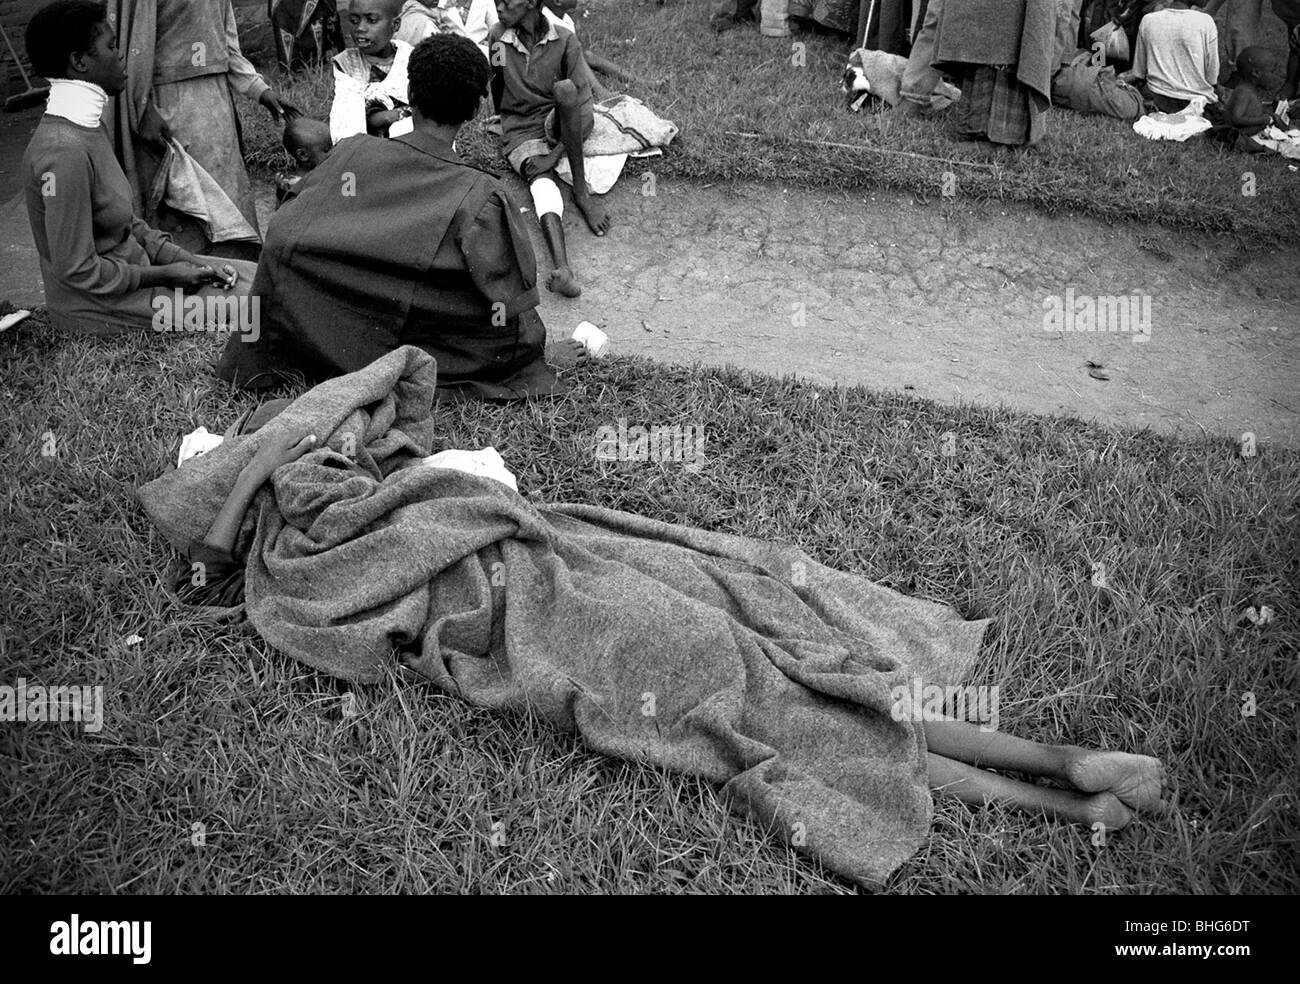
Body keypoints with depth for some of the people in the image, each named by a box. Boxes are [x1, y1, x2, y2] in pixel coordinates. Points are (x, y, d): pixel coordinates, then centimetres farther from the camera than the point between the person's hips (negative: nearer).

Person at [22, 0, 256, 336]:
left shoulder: (89, 127, 6)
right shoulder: (64, 152, -26)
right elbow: (77, 271, -24)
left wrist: (182, 258, 1)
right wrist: (164, 275, -15)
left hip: (134, 267, 10)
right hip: (99, 304, -10)